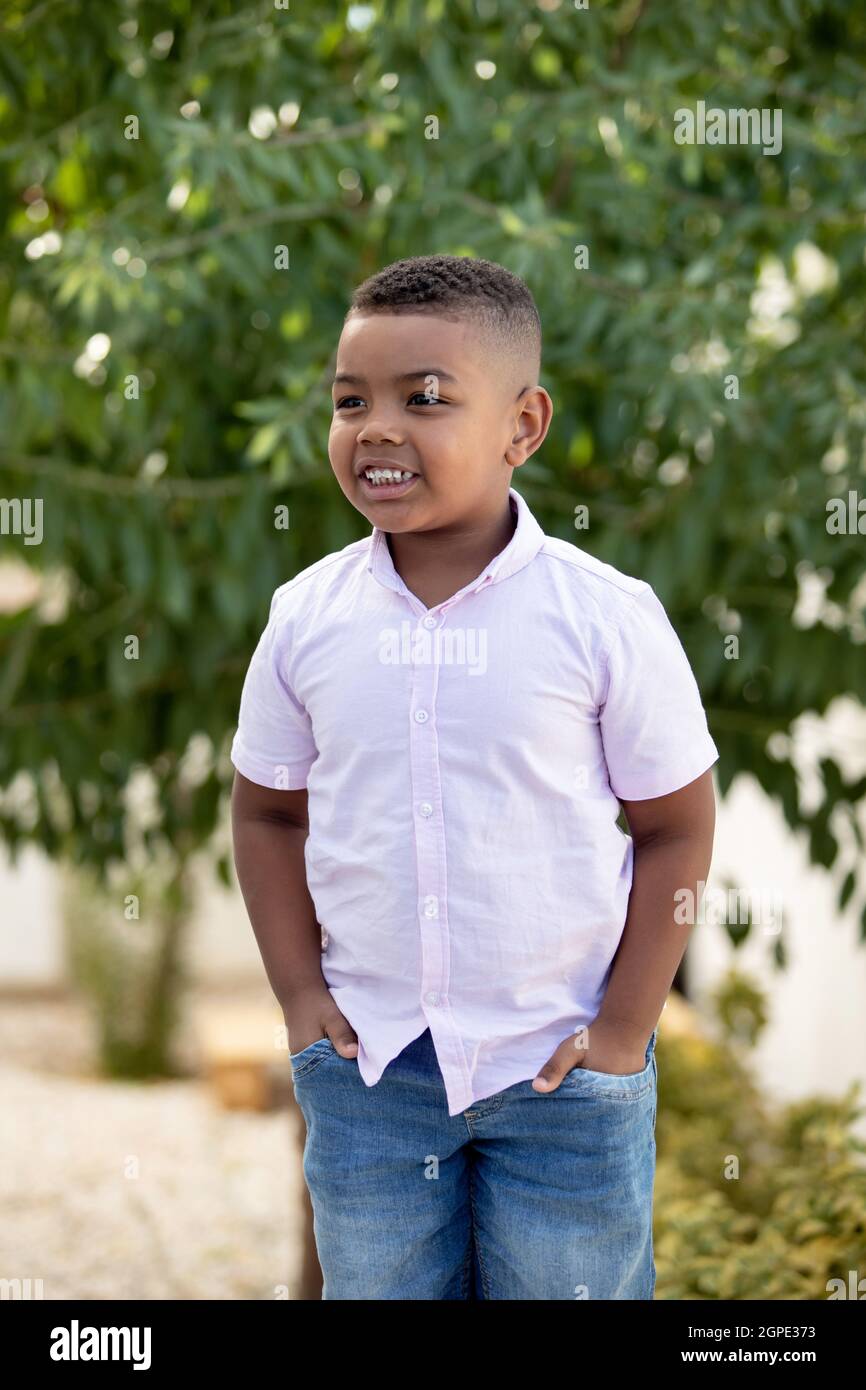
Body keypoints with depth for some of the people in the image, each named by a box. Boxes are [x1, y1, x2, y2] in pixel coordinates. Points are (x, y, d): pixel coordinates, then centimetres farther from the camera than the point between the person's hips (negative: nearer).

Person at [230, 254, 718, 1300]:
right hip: (366, 1064, 3)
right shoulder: (308, 616, -4)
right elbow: (268, 813, 8)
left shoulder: (606, 617, -12)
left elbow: (675, 831, -5)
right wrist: (301, 997, 1)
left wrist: (622, 1032, -7)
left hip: (560, 1068, -2)